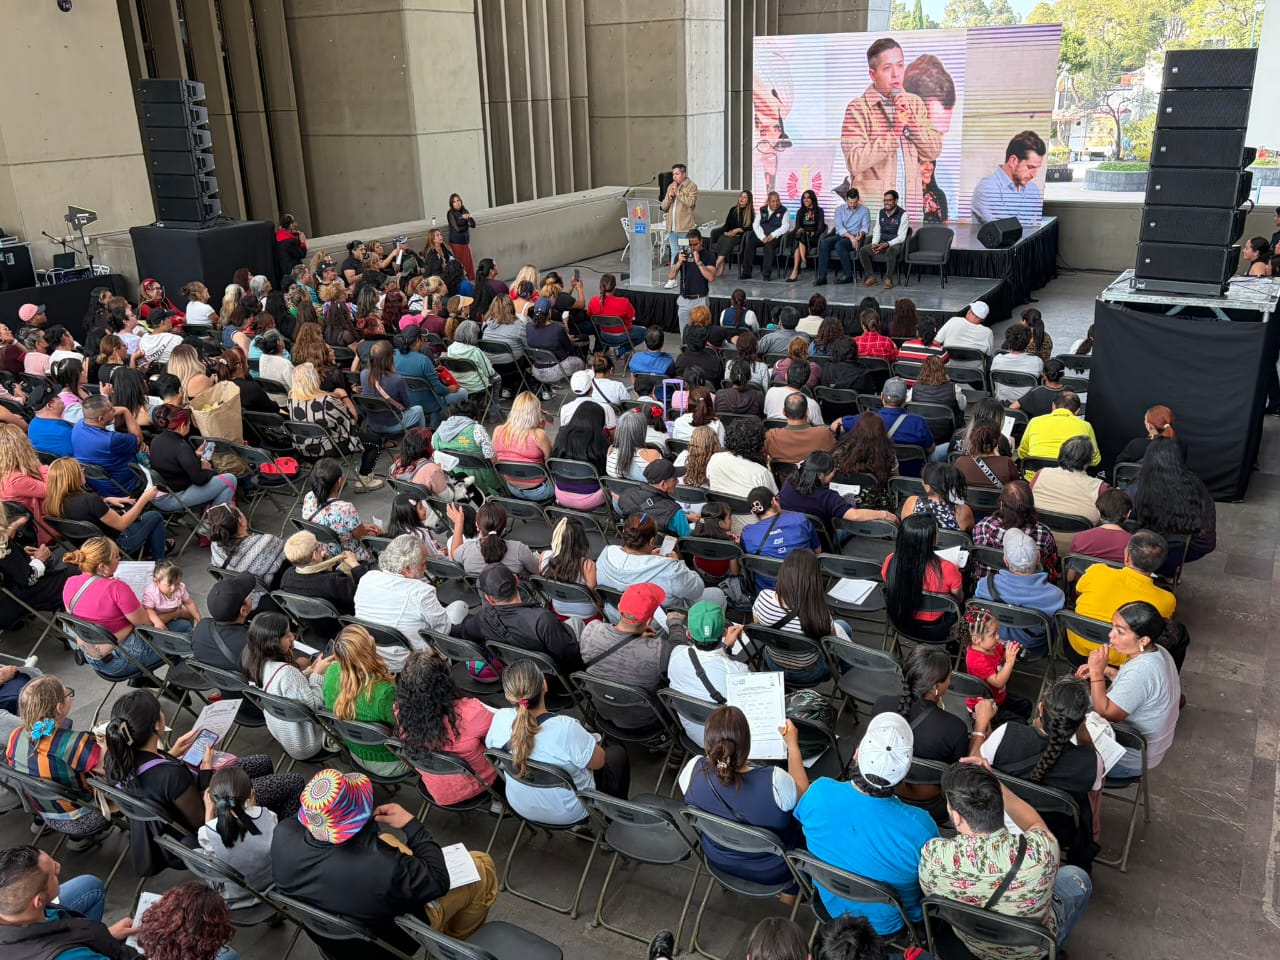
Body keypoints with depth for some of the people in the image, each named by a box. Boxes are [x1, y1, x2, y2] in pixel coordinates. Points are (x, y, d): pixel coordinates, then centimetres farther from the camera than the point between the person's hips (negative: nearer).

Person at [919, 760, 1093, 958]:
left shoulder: (933, 855, -37)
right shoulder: (1041, 851, -40)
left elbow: (930, 895, -11)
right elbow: (1035, 823, -12)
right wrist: (991, 781, -21)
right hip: (1032, 950, -1)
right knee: (1076, 877, 26)